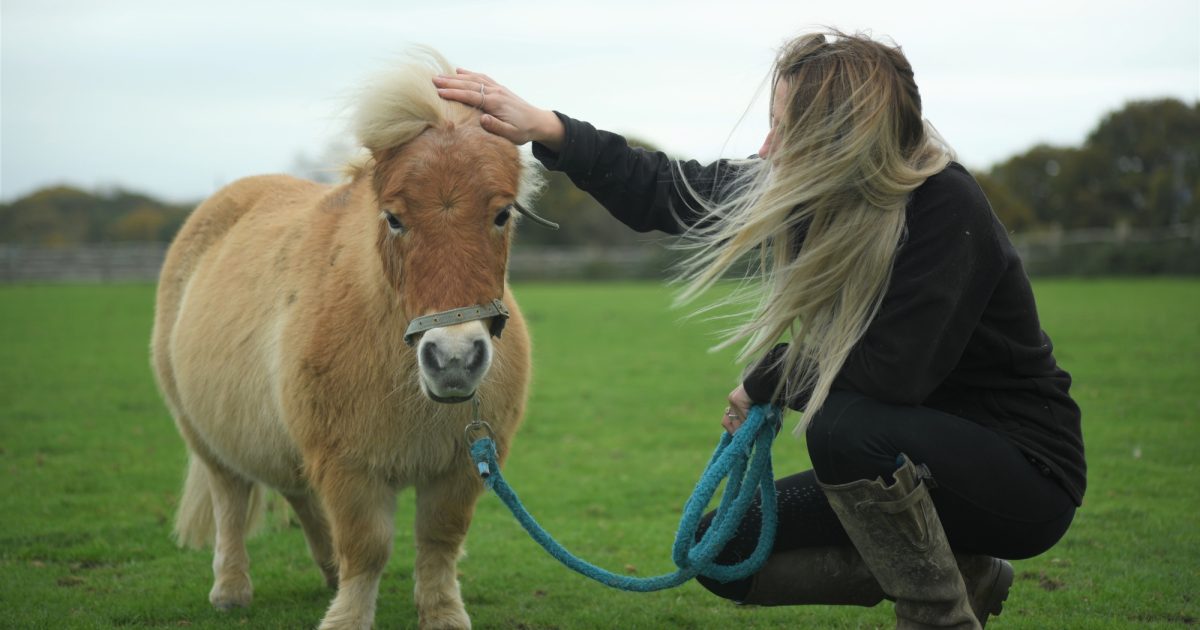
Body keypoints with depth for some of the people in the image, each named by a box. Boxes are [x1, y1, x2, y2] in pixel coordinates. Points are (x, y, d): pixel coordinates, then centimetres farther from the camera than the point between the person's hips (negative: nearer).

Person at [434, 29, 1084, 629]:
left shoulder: (947, 207, -27)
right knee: (724, 553, 2)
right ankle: (965, 573, 11)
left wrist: (768, 378, -16)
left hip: (1024, 473, -8)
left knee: (843, 425, -34)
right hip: (910, 466, 8)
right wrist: (544, 128, -5)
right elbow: (664, 192, 3)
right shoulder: (802, 191, -6)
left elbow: (894, 371, -32)